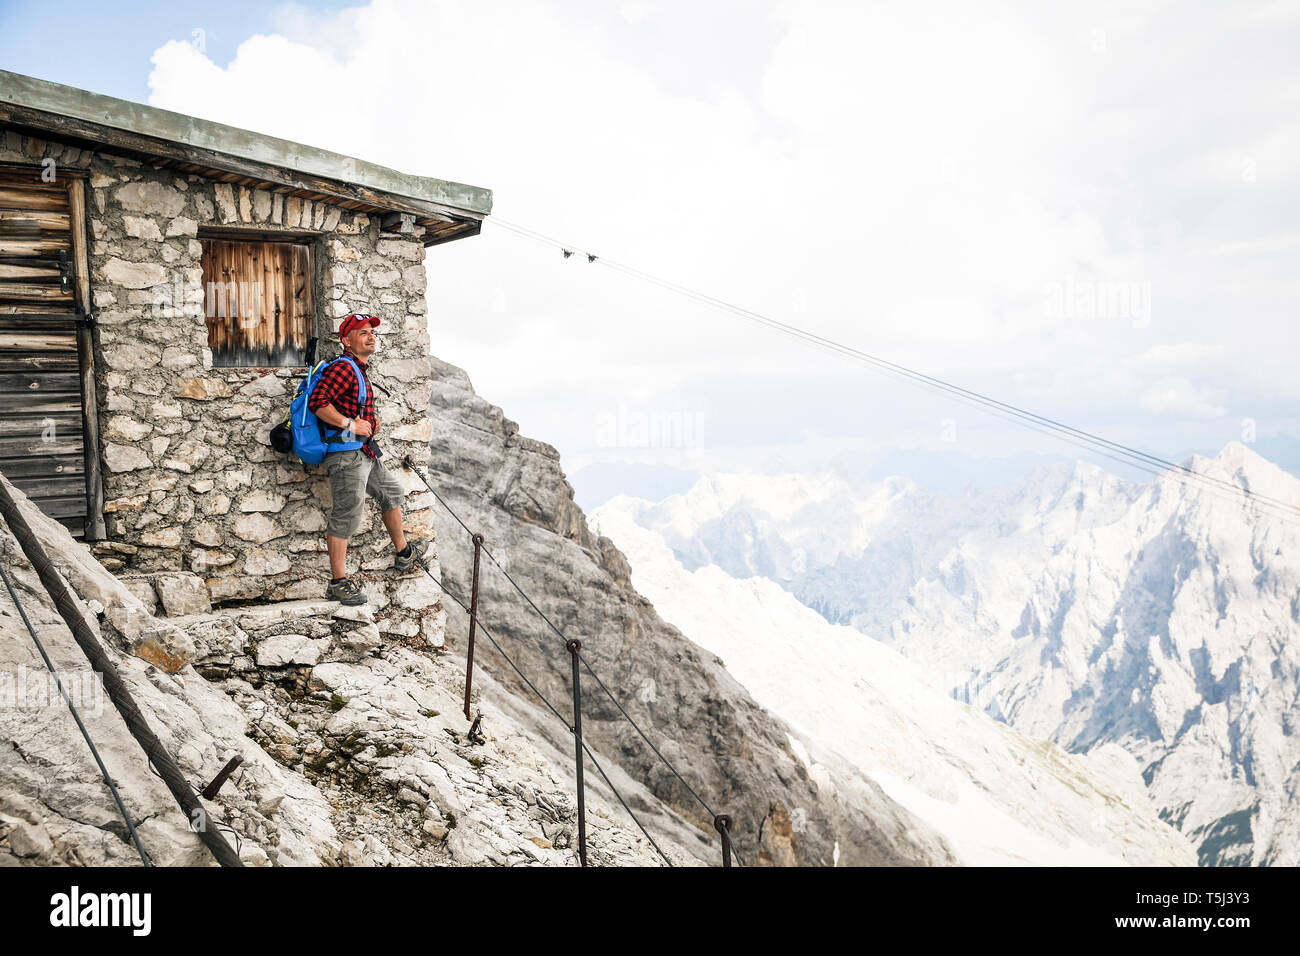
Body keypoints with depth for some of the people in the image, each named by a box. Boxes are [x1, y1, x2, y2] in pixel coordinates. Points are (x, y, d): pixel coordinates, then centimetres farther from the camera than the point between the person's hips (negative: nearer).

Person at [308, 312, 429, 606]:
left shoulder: (359, 370, 18)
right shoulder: (343, 367, -14)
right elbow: (317, 403, -24)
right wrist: (350, 424, -22)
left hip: (365, 453, 11)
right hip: (346, 453, -11)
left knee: (391, 493, 24)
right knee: (346, 515, -9)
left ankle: (403, 552, 41)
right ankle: (338, 583, -5)